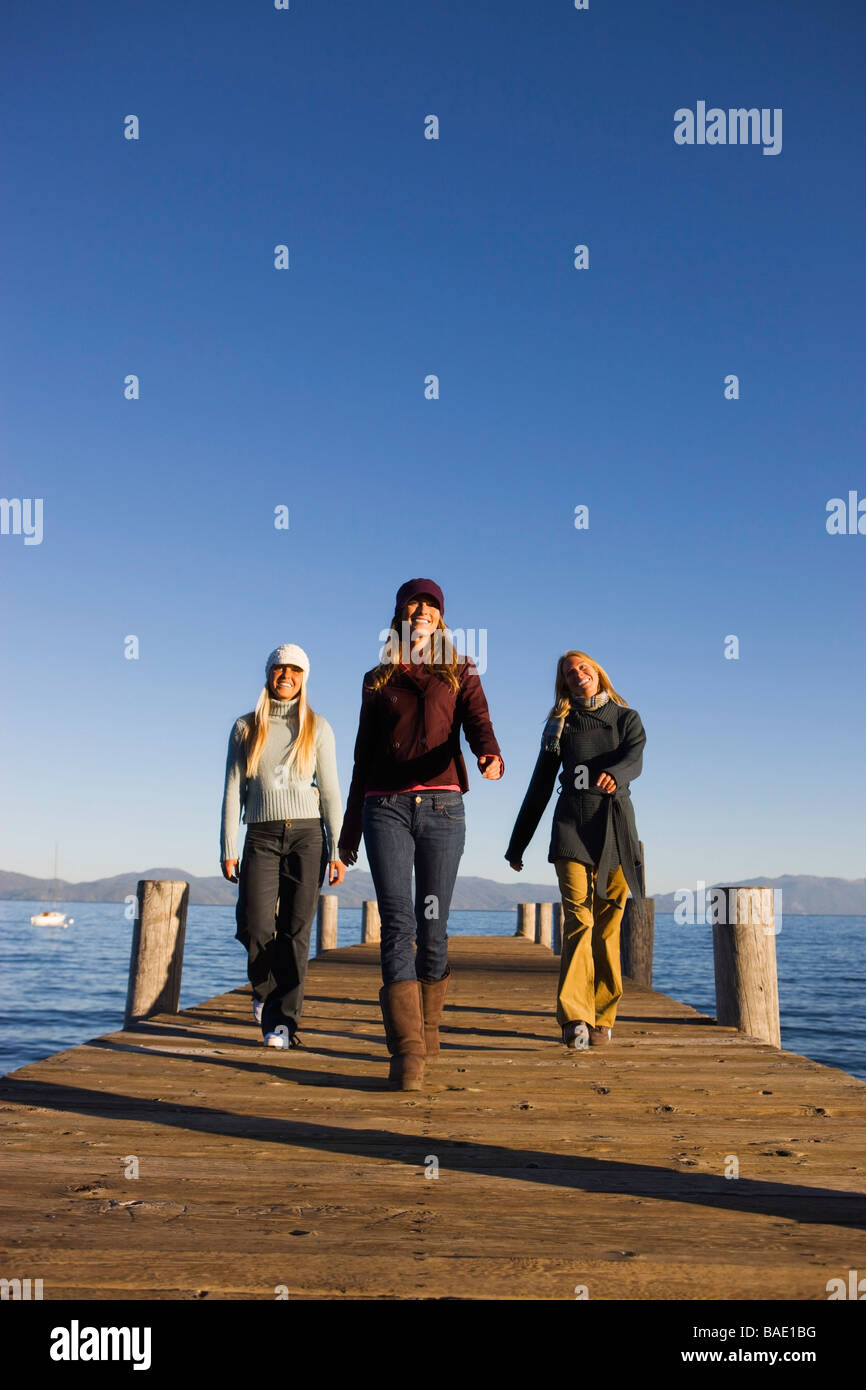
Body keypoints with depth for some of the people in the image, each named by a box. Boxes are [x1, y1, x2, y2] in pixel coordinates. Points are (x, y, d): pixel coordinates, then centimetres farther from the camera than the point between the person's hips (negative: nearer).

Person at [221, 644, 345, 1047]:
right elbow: (233, 791, 7)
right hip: (262, 836, 1)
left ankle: (283, 1021, 6)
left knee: (296, 931, -4)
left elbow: (330, 792, 6)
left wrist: (337, 851, -1)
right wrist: (228, 850, 0)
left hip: (307, 835, 0)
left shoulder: (317, 728, 8)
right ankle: (266, 989, 20)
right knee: (255, 927, -10)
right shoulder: (246, 727, 10)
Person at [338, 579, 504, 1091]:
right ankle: (407, 1052, -12)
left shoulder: (459, 672, 13)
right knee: (398, 924, -10)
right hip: (385, 806, 1)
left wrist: (492, 756, -28)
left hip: (441, 805, -1)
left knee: (433, 927, 1)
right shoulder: (377, 680, 17)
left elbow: (478, 723, -5)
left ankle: (428, 1028, 22)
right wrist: (350, 823, 19)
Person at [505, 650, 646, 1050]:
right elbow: (540, 785, 16)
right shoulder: (560, 722, 14)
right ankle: (574, 1019, -19)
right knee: (578, 919, -15)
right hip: (571, 826, 0)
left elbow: (635, 759, -10)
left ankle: (601, 1018, 10)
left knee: (607, 926, 0)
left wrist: (614, 774, -35)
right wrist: (517, 844, 16)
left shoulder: (626, 718, 12)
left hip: (614, 826, 0)